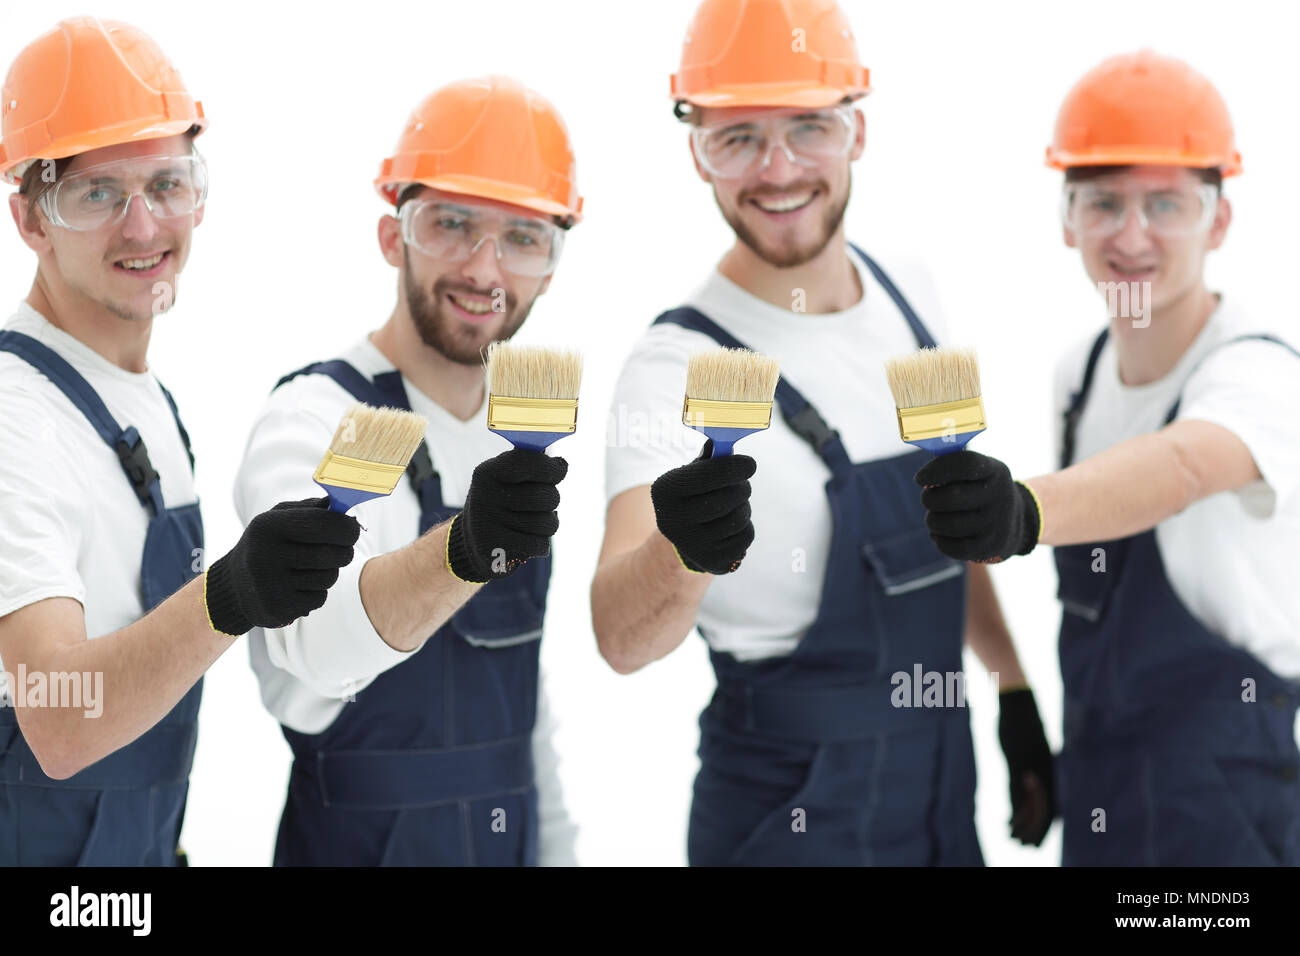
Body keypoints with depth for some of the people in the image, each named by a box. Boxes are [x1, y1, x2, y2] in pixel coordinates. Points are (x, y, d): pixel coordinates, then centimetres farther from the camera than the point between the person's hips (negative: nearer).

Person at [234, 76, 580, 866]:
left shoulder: (521, 433, 8)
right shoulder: (314, 423, -16)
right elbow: (319, 643, -37)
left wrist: (556, 844, 11)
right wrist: (464, 549, -53)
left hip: (511, 835, 7)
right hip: (362, 840, -7)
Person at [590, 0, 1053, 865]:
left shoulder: (910, 296, 1)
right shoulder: (679, 365, -20)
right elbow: (623, 639, -36)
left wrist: (1017, 693, 15)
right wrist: (680, 553, -55)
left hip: (945, 791, 6)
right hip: (792, 818, -6)